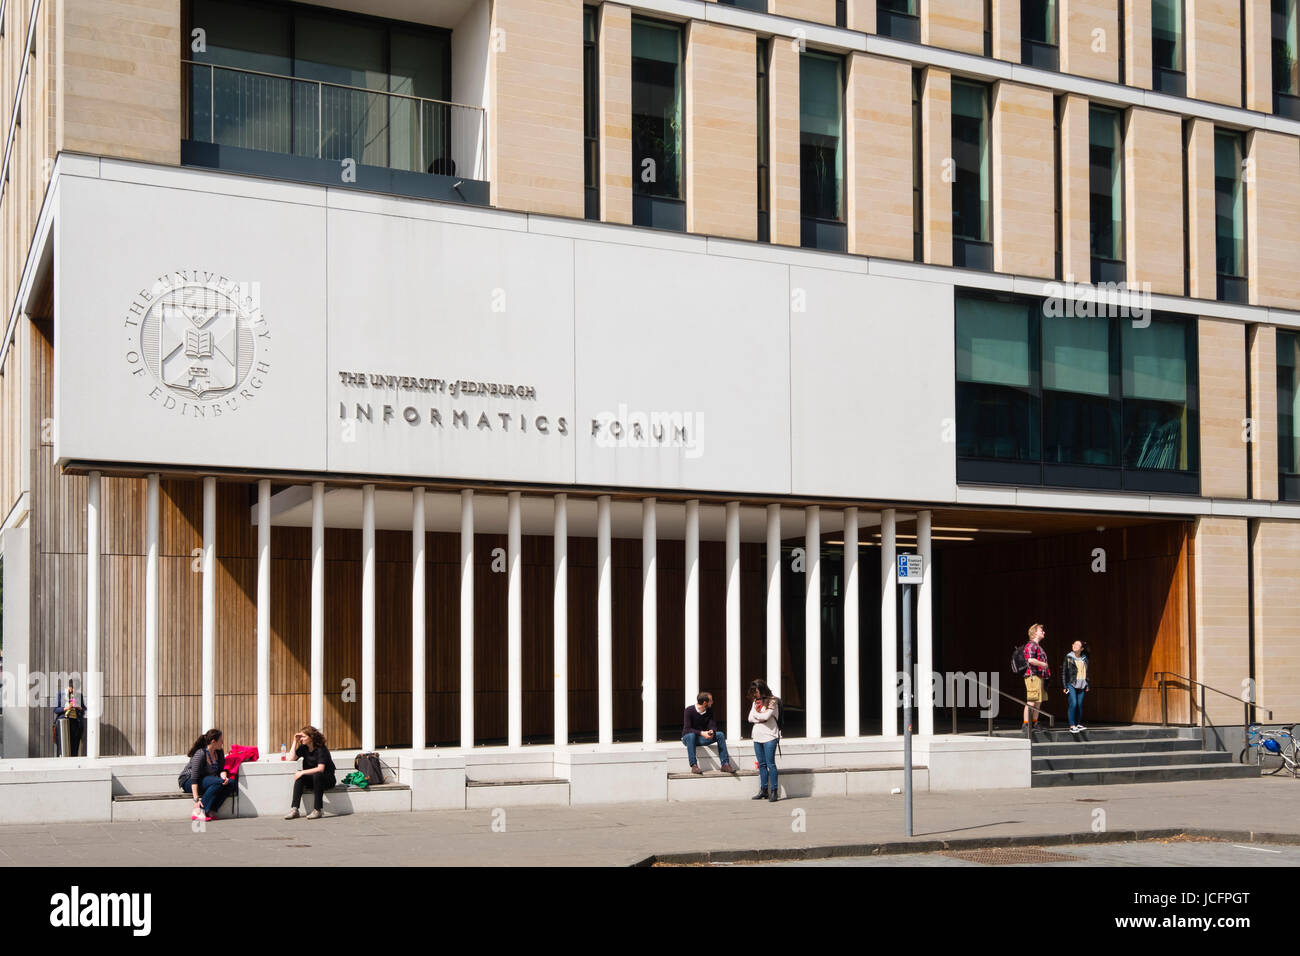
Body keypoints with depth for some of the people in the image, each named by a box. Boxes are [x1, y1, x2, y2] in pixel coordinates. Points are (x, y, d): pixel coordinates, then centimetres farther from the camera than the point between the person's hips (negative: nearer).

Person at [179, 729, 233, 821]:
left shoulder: (219, 752, 0)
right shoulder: (200, 754, -23)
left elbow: (221, 769, 4)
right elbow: (194, 778, -26)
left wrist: (224, 777, -22)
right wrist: (196, 800, -32)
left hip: (207, 780, 8)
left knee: (230, 782, -17)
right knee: (218, 782, -32)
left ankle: (210, 811, -19)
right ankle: (199, 811, -30)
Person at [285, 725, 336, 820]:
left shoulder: (321, 749, -17)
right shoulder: (303, 748, 4)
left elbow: (320, 769, -26)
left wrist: (303, 772, -30)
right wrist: (295, 742, -7)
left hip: (327, 779, -6)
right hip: (311, 780, 6)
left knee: (317, 775, -37)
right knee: (299, 776, -22)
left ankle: (317, 810, -35)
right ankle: (294, 809, -31)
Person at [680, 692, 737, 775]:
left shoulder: (709, 711, 1)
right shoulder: (689, 710, -16)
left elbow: (712, 725, -3)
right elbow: (687, 729, -22)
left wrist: (712, 731, -28)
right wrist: (701, 733, -36)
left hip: (702, 738, 5)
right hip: (687, 737, -5)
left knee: (720, 735, -16)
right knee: (691, 735, -40)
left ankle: (725, 764, -20)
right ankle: (694, 765, -43)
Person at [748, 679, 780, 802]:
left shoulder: (772, 701, -4)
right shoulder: (755, 702, 16)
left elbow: (766, 716, -16)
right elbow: (750, 718, 8)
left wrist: (756, 714, 0)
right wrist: (761, 717, -7)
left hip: (769, 737, -6)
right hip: (757, 737, 6)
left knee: (770, 764, -8)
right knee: (762, 764, 7)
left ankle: (774, 791, -5)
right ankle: (764, 790, 11)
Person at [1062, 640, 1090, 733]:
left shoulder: (1084, 659, 13)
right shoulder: (1069, 657, 1)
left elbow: (1086, 673, 21)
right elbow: (1064, 672, -1)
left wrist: (1087, 685, 17)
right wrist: (1065, 686, -6)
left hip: (1081, 685, 4)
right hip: (1071, 685, -4)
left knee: (1080, 704, 1)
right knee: (1073, 704, -14)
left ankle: (1079, 724, 12)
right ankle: (1072, 726, -12)